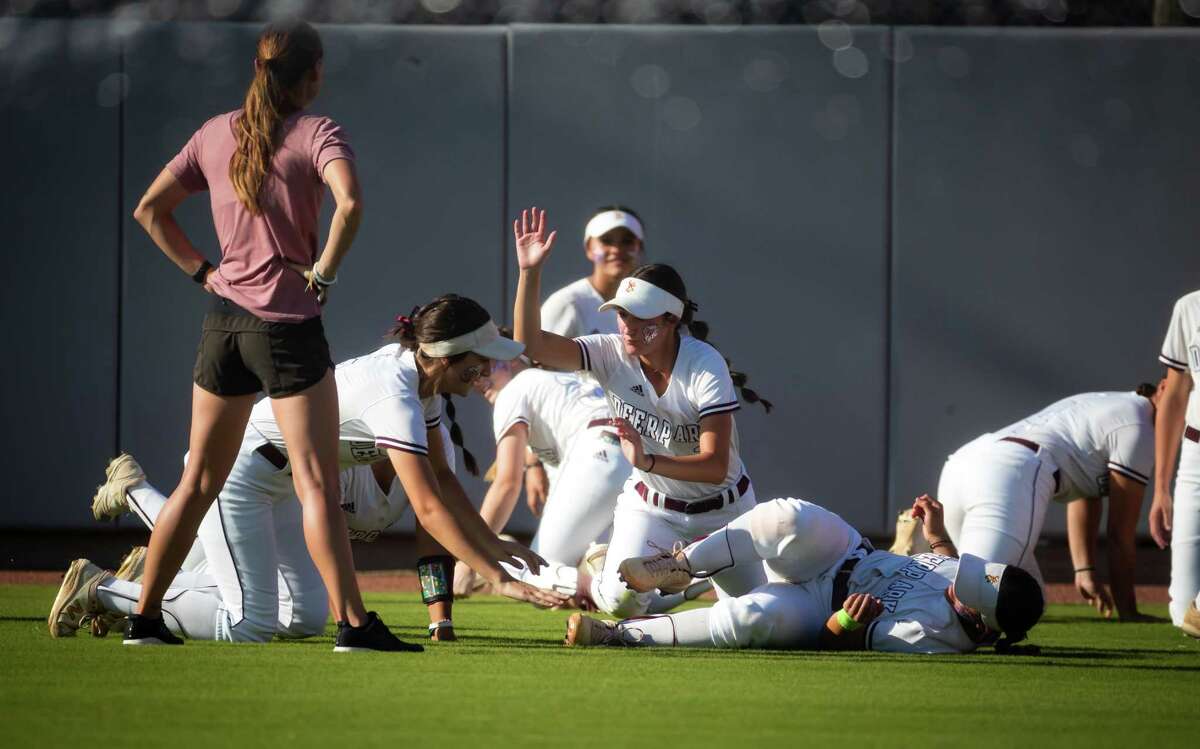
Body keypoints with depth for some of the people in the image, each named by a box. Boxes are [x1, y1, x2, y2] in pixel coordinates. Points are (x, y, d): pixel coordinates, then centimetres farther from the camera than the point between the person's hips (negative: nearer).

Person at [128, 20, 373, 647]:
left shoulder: (216, 134, 9)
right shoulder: (316, 133, -7)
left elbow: (149, 210, 12)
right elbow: (349, 203, -25)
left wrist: (201, 269, 12)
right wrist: (324, 273, -13)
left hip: (224, 321, 5)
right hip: (289, 328, -5)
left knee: (199, 481, 14)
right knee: (317, 484, -6)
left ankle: (143, 617, 17)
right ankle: (352, 621, -12)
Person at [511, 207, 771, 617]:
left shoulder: (705, 367, -28)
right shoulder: (612, 353, -18)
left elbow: (716, 466, -34)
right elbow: (532, 344, -29)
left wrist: (647, 461, -49)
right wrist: (530, 273, -39)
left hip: (720, 504, -1)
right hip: (651, 504, 1)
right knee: (621, 601, -17)